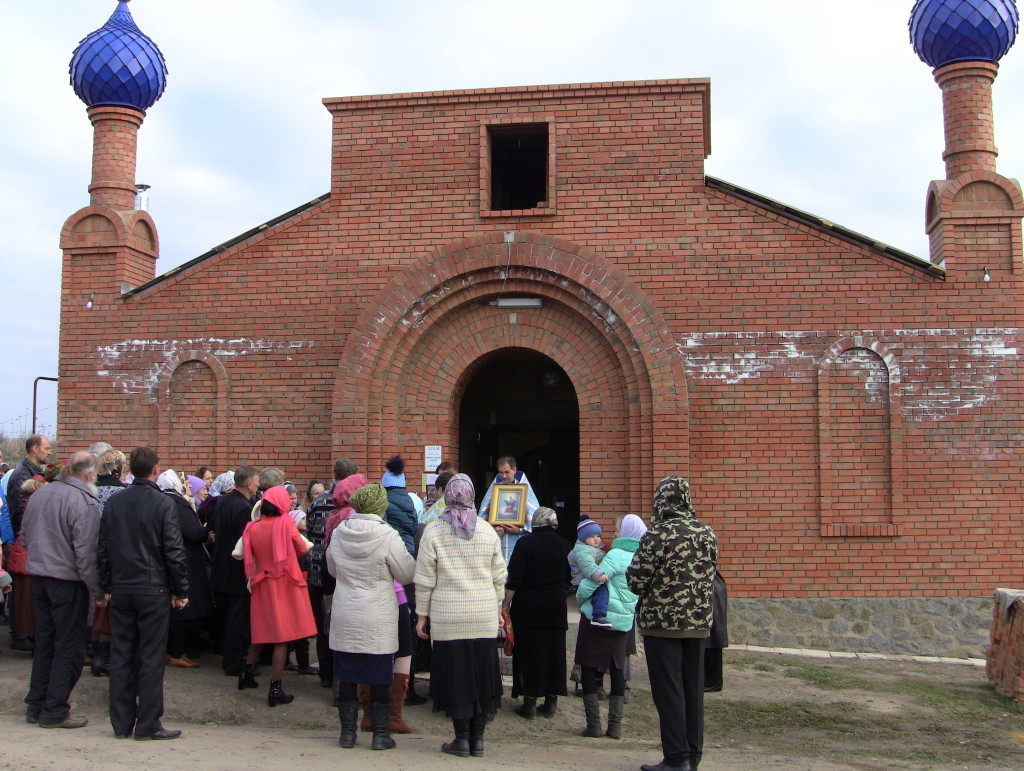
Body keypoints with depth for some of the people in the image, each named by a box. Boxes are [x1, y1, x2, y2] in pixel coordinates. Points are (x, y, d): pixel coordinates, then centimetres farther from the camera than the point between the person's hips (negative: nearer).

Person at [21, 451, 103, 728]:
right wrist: (97, 590, -13)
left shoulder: (39, 494, 4)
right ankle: (54, 712, 9)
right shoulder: (84, 502, -19)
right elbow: (85, 552, -20)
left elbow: (25, 537, 13)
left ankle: (36, 706, 25)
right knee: (69, 648, 4)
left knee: (44, 643, 18)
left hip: (39, 577, 7)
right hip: (68, 580, -7)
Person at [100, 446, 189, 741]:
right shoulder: (163, 503, -11)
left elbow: (103, 548, 10)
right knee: (151, 657, 1)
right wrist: (181, 590, -3)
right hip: (153, 589, -5)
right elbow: (174, 551, -11)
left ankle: (121, 722, 15)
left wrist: (107, 586, 18)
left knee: (120, 656, 9)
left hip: (120, 588, 5)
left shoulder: (113, 502, 5)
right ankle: (147, 725, 4)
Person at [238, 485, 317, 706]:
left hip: (262, 584, 4)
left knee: (261, 632, 22)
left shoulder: (253, 527, -3)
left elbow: (244, 555, 6)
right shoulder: (286, 523, -13)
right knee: (282, 637, 0)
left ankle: (247, 675, 35)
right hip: (284, 583, -4)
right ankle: (275, 689, 1)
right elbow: (302, 549, -3)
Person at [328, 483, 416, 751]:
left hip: (344, 617, 4)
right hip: (378, 619, -4)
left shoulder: (339, 533, 0)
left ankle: (347, 732, 19)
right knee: (380, 678, 6)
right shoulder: (388, 536, -15)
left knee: (347, 677, 12)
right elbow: (407, 574, -5)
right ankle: (380, 734, 13)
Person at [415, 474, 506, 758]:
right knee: (482, 673, 10)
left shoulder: (433, 531, -6)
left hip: (447, 618, -2)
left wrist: (422, 614, 5)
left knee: (455, 675, 6)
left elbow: (424, 579, -4)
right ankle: (478, 739, 16)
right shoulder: (488, 532, 1)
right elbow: (499, 576, 7)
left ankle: (462, 739, 12)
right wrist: (497, 606, 20)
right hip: (485, 618, 2)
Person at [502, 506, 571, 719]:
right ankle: (551, 701, 14)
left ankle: (530, 702, 5)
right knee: (554, 652, 10)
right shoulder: (564, 545, 1)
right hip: (556, 606, 3)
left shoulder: (525, 542, -11)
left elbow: (513, 578, -13)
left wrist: (506, 604, -5)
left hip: (527, 605, -3)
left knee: (528, 652, 4)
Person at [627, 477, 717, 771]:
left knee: (668, 691, 1)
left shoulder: (657, 536, -14)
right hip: (699, 623, 6)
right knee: (694, 690, 12)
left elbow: (637, 583, -13)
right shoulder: (708, 534, 4)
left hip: (663, 622, -6)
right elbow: (710, 577, 12)